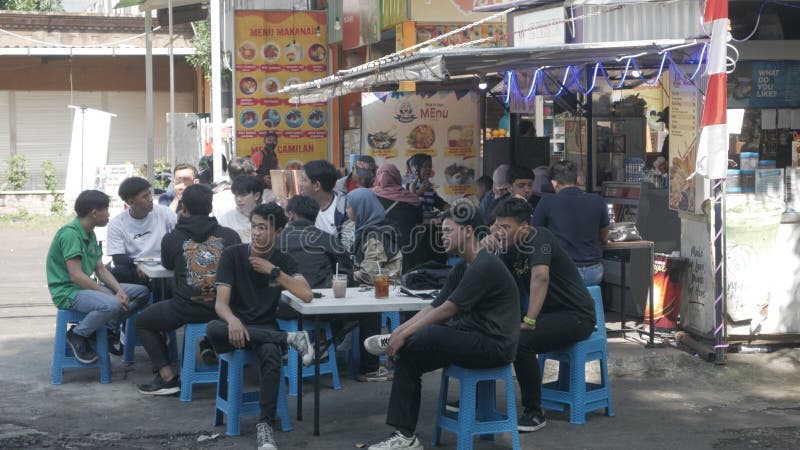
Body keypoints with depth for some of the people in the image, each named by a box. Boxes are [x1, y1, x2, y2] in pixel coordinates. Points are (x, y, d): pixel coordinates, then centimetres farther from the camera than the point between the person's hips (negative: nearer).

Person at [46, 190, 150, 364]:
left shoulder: (90, 235, 13)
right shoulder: (70, 233, -18)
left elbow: (101, 269, 11)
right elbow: (76, 275, -24)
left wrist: (119, 290, -8)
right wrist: (111, 295, -23)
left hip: (86, 286, 9)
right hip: (67, 291, -9)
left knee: (142, 292, -1)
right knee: (112, 305, -36)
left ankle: (108, 327, 7)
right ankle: (77, 335, -12)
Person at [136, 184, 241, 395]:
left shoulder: (172, 239, -2)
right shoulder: (229, 235, 2)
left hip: (186, 310, -3)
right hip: (223, 308, 3)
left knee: (143, 321, 23)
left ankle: (167, 376, 8)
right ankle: (210, 345, 20)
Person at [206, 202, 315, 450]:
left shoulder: (283, 261, 5)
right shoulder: (233, 255, -3)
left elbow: (306, 295, -10)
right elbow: (221, 303, -11)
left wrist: (273, 271, -13)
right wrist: (233, 321, -34)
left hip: (265, 329, 0)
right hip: (235, 326, 0)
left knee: (271, 354, -37)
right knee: (212, 329, -38)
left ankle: (265, 425, -32)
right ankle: (290, 338, -32)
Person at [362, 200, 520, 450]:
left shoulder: (486, 266, -16)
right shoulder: (461, 268, 15)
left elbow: (447, 310, -19)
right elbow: (433, 307, 11)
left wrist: (404, 335, -16)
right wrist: (399, 332, -1)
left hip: (494, 345, -10)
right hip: (473, 338, 10)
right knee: (408, 353, -5)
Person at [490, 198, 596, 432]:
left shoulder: (539, 237, -19)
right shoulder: (511, 249, 8)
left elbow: (540, 276, -35)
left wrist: (529, 321, -36)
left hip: (575, 315, -9)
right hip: (548, 313, 9)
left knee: (521, 340, -30)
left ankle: (535, 414, -18)